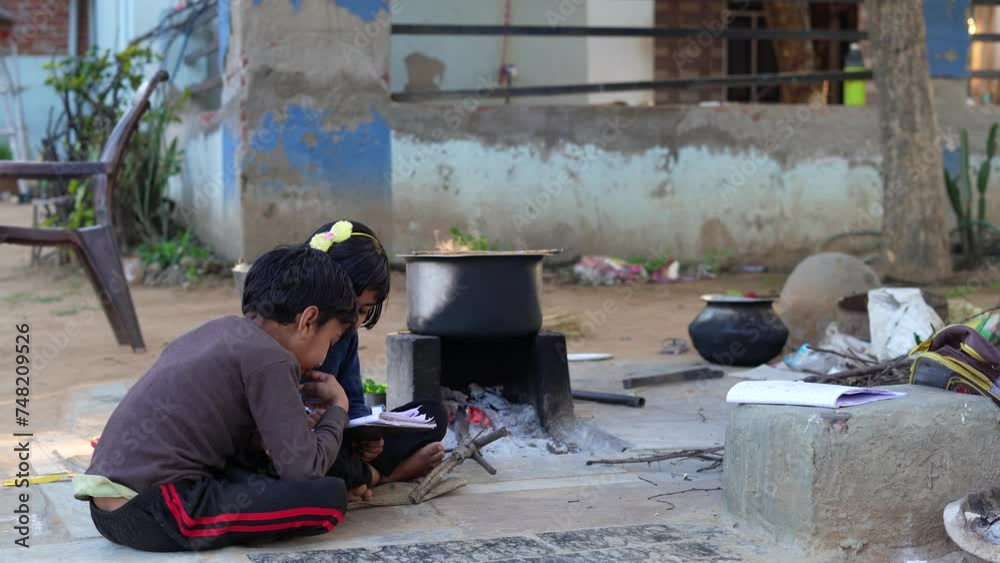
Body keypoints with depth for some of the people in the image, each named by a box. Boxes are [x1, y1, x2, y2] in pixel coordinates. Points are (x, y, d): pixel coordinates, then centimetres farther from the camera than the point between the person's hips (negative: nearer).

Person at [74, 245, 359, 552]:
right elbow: (306, 471, -9)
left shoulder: (218, 330, 16)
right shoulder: (270, 359, -7)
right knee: (330, 497, -12)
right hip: (151, 513, -9)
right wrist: (338, 407, 8)